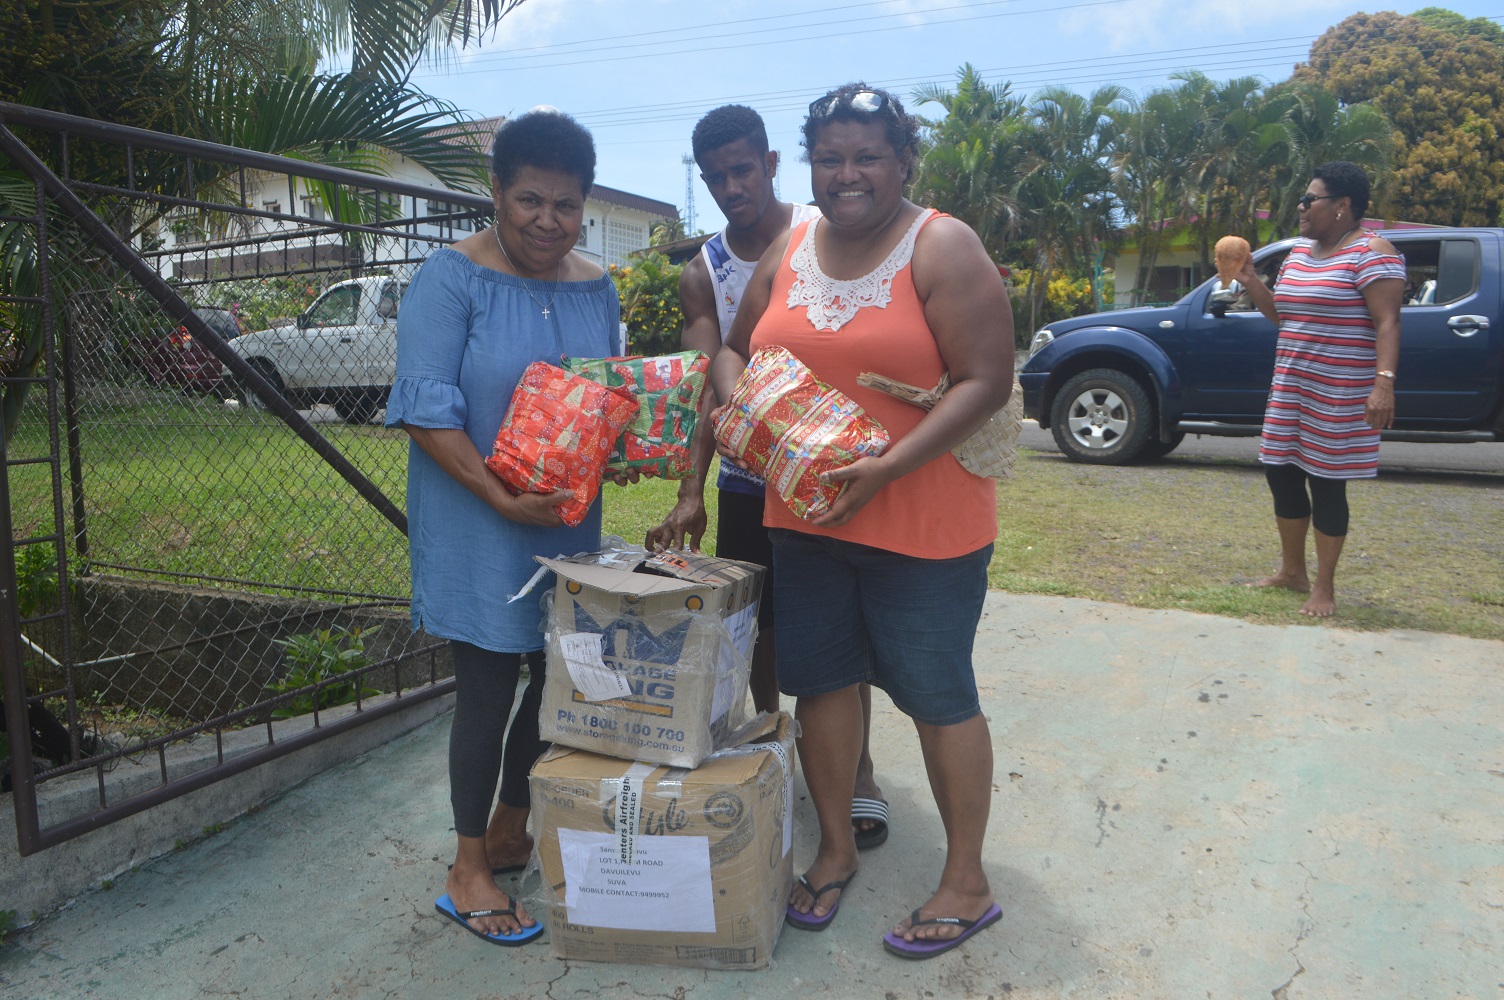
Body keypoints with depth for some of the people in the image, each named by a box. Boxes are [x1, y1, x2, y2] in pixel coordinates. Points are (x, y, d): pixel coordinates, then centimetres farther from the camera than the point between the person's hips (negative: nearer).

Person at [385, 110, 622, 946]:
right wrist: (503, 497, -24)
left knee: (558, 679, 14)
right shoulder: (453, 278, -10)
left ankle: (511, 829, 36)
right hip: (479, 526, -6)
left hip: (569, 523, 6)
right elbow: (427, 408, -16)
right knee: (488, 687, 1)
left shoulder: (596, 289, 9)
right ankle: (469, 872, 18)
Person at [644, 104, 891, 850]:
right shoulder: (702, 274, 1)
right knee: (759, 622, 12)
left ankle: (857, 775, 20)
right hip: (748, 475, 3)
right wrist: (690, 493, -22)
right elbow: (705, 384, -9)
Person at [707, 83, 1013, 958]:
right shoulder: (788, 252, 8)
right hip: (804, 514, 6)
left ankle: (968, 885, 24)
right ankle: (837, 849, 35)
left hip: (922, 521, -5)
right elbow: (737, 350, 17)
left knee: (937, 694, 6)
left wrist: (888, 467, -25)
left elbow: (987, 382, -16)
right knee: (822, 678, 14)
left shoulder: (943, 250, -10)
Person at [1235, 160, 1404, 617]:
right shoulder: (1299, 252, 13)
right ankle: (1292, 571, 28)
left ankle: (1324, 589, 10)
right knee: (1281, 474, 12)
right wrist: (1249, 281, 7)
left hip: (1340, 394, -8)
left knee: (1326, 485, -2)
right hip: (1290, 386, 8)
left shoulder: (1371, 252, -11)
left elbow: (1387, 323, -18)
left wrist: (1384, 383, -28)